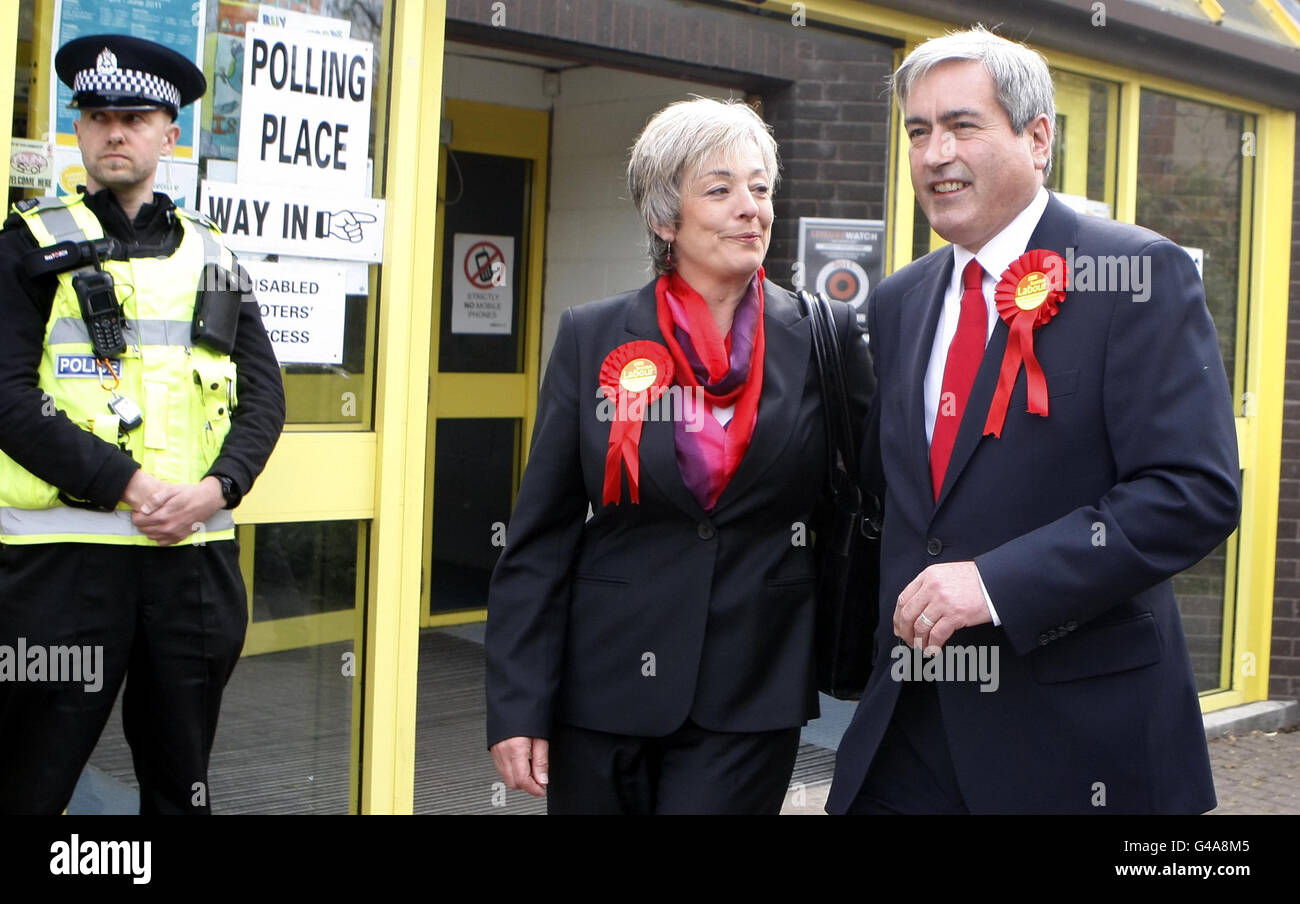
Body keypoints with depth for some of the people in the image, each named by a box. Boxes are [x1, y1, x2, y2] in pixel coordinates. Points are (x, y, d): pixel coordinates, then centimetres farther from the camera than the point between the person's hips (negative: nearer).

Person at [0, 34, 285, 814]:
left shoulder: (211, 255, 14)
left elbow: (264, 397, 9)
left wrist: (217, 488, -10)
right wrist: (128, 484, -18)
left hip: (196, 557, 4)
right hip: (63, 556, -3)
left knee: (182, 781, 14)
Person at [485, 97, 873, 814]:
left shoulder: (827, 337, -1)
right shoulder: (593, 337, 0)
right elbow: (540, 538, 0)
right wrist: (517, 707, -4)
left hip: (750, 700, -1)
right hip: (603, 692, 1)